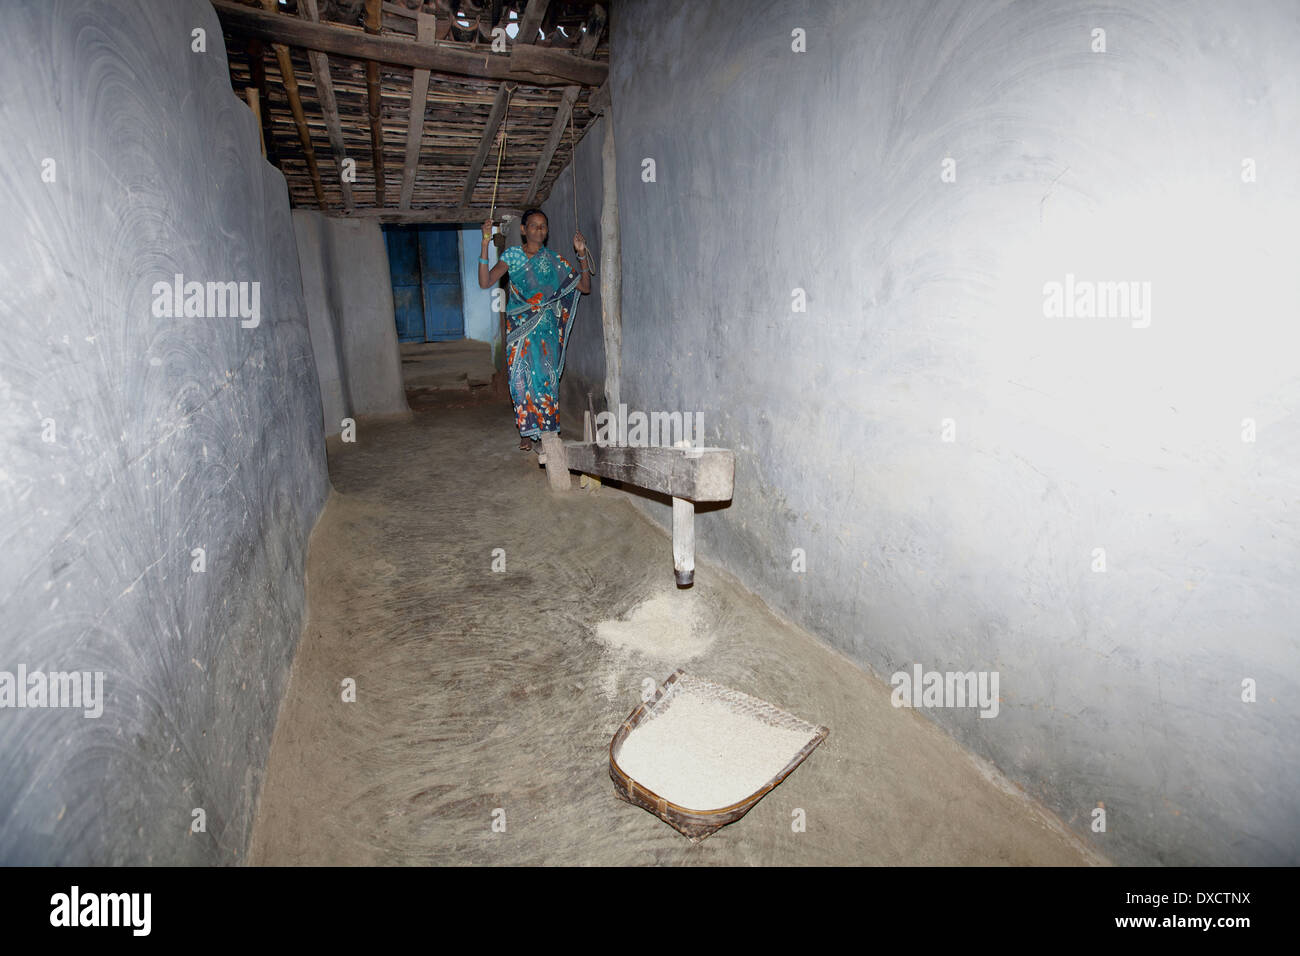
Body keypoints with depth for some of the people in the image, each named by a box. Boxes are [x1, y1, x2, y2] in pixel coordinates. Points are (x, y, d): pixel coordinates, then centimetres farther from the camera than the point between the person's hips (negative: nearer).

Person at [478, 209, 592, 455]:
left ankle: (549, 430, -1)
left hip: (547, 328, 1)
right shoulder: (512, 255, 4)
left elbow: (585, 287, 4)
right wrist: (485, 244, -16)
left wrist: (582, 255, -7)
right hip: (520, 328, 0)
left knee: (547, 376, -6)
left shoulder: (555, 260, 8)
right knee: (521, 377, -4)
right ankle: (526, 432, 7)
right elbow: (485, 282, -9)